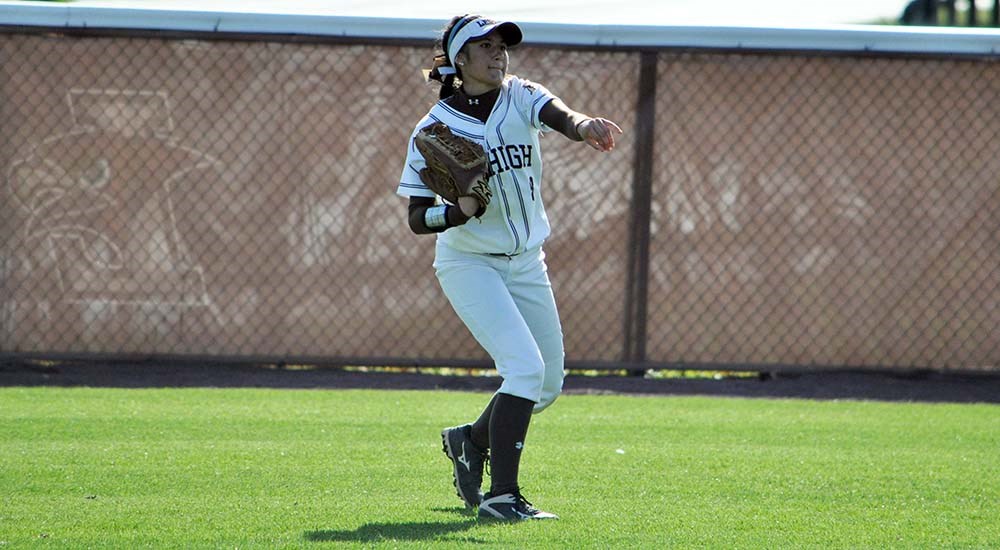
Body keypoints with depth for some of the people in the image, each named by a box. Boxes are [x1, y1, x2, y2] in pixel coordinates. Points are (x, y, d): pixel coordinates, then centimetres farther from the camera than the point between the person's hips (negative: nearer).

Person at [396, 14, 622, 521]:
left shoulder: (520, 98, -4)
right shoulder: (435, 128, -12)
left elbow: (560, 116, -27)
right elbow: (417, 219, -10)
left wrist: (585, 126, -50)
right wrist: (459, 212, -31)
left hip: (526, 264, 5)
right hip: (469, 264, -5)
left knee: (547, 385, 9)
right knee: (525, 366, -22)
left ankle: (470, 439, 35)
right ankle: (501, 495, -20)